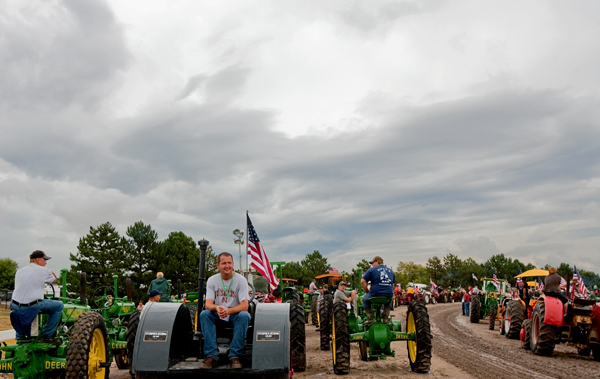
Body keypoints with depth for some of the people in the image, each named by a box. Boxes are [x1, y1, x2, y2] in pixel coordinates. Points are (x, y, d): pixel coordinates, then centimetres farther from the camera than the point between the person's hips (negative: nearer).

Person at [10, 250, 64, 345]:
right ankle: (45, 336, 3)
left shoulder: (20, 271, 15)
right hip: (32, 307, -7)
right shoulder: (43, 271, -2)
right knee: (59, 305, 5)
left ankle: (20, 335, 39)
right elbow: (54, 281, 14)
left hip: (16, 307, 7)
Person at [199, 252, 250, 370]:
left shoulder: (241, 280, -9)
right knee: (204, 314, -26)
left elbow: (244, 306, -18)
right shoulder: (212, 280, -1)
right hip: (217, 316, 2)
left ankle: (234, 356, -28)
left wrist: (228, 311, -37)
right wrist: (217, 308, -34)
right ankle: (211, 356, -27)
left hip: (235, 315, -2)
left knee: (245, 315, -33)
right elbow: (208, 303, -10)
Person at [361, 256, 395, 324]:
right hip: (388, 295, 4)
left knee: (364, 298, 26)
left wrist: (367, 291, 6)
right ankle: (385, 317, 26)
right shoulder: (390, 271, 18)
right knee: (390, 300, 40)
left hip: (375, 295, -4)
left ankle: (370, 318, 15)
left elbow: (363, 281, -4)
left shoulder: (372, 270, 2)